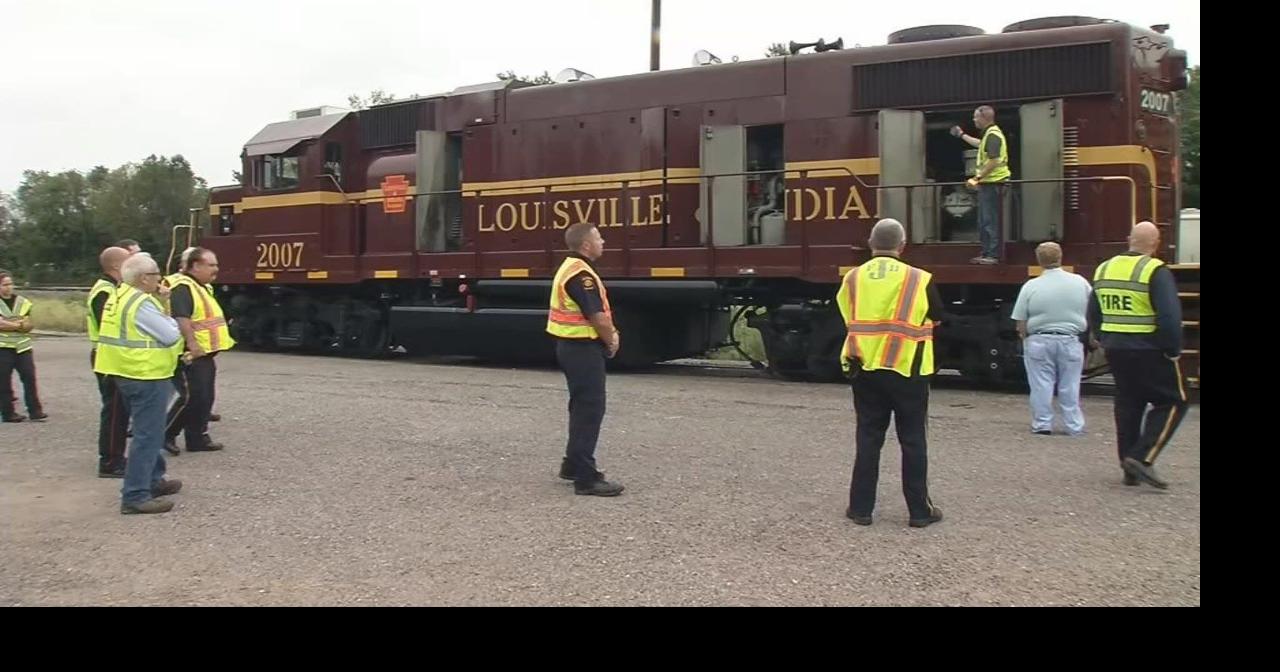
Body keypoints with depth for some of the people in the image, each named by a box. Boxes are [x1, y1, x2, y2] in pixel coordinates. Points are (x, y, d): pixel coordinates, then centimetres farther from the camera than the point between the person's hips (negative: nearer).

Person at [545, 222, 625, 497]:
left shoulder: (572, 268, 14)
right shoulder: (581, 274, -20)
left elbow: (599, 312, 17)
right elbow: (597, 316, -21)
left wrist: (610, 333, 3)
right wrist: (611, 341, -5)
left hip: (572, 347, 11)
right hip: (583, 348, -11)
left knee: (583, 406, 20)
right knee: (590, 409, -9)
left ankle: (573, 464, 31)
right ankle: (586, 478, -7)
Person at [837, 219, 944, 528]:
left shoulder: (852, 279, 0)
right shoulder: (919, 280, -7)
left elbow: (847, 318, 8)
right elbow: (936, 317, 6)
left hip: (864, 371, 2)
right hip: (907, 371, -2)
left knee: (868, 438, 10)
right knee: (913, 440, 7)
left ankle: (861, 507, 12)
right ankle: (920, 510, 12)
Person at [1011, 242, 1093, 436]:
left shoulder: (1031, 286, -9)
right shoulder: (1080, 283, -2)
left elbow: (1021, 323, -7)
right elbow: (1092, 314, 5)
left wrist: (1025, 337, 10)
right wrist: (1086, 334, 20)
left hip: (1039, 342, -1)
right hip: (1071, 341, 2)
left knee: (1041, 385, 7)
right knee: (1070, 387, 10)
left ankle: (1042, 424, 11)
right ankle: (1074, 426, 15)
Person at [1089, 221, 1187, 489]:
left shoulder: (1104, 269, 9)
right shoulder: (1156, 271, -13)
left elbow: (1094, 314, 16)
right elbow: (1170, 316, -19)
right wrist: (1174, 350, -8)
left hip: (1115, 350, 7)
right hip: (1149, 352, -7)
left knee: (1127, 405, 15)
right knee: (1173, 401, 5)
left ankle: (1130, 469, 18)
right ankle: (1142, 458, -8)